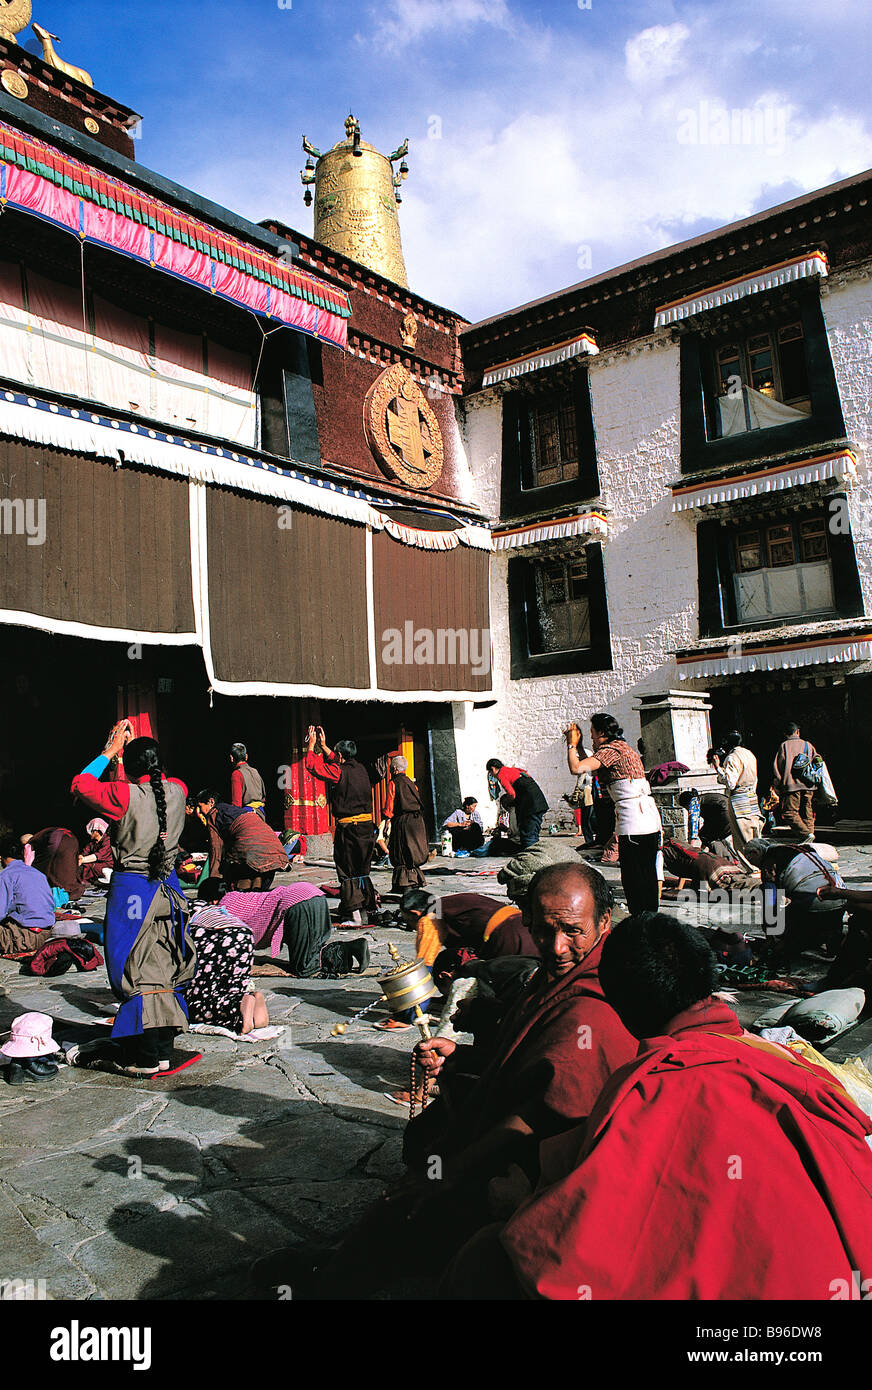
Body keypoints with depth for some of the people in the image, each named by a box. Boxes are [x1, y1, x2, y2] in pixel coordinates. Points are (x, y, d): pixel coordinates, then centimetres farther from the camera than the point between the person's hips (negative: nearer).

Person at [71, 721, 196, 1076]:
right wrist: (133, 745, 24)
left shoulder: (124, 795, -15)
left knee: (138, 972, 2)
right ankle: (164, 1050, 21)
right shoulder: (177, 791, -2)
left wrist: (110, 750, 9)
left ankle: (146, 1059, 6)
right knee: (165, 968, 13)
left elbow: (80, 784, 2)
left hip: (131, 888, -5)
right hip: (168, 887, 5)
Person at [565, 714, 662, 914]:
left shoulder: (611, 749, -8)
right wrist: (576, 744, 30)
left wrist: (571, 744, -3)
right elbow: (594, 767, 33)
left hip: (633, 819, -9)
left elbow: (576, 768, -20)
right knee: (648, 877, 14)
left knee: (633, 879, -4)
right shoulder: (624, 748, 21)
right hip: (650, 819, 9)